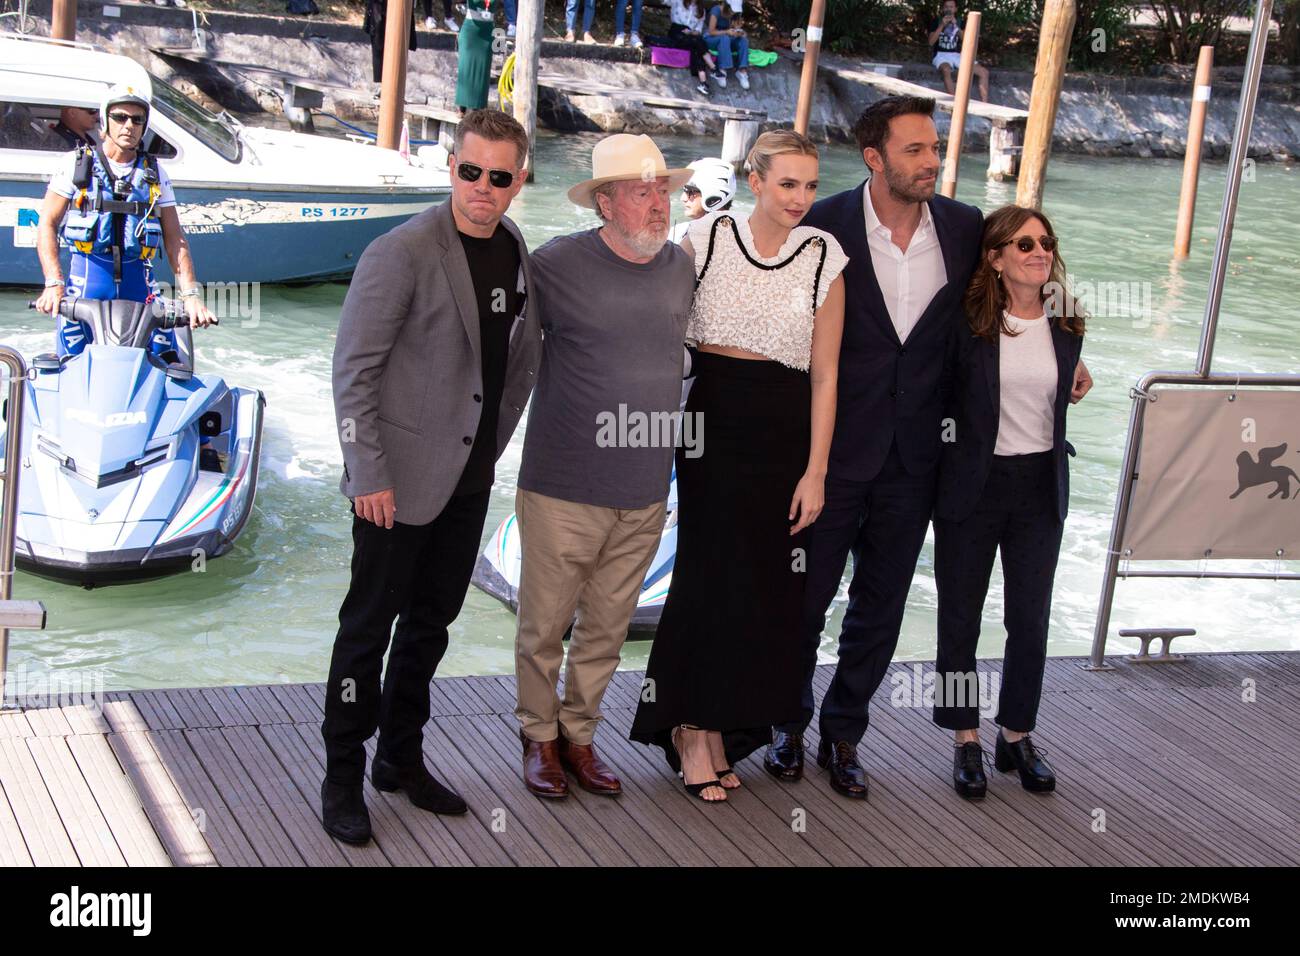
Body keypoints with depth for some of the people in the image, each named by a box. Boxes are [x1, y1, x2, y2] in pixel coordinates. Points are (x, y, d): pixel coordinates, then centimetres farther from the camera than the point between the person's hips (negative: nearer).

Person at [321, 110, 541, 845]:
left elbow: (524, 355, 16)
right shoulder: (401, 254, -16)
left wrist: (493, 445, 11)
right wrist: (369, 474, -18)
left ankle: (402, 757, 29)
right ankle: (343, 778, 13)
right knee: (371, 625, 2)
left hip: (469, 478, 7)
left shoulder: (517, 252, 5)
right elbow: (354, 371, -15)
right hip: (401, 479, -6)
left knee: (431, 621, 16)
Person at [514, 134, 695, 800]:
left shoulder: (681, 267, 5)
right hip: (563, 489, -4)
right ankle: (539, 737, 26)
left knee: (606, 629, 14)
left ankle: (579, 736, 30)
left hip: (644, 494, 4)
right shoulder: (555, 265, -10)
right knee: (545, 625, 7)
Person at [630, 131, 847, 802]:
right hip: (713, 423, -1)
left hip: (785, 433, 1)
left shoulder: (824, 257, 1)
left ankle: (719, 730, 17)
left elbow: (824, 374, 2)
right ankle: (692, 732, 9)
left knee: (765, 583, 3)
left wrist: (815, 471, -2)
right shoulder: (706, 238, -1)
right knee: (712, 572, -3)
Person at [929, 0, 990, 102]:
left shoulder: (959, 23, 16)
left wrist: (956, 25, -10)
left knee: (984, 72, -15)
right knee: (947, 70, -42)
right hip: (941, 55, -4)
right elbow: (931, 42, -4)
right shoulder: (936, 22, 9)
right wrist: (942, 25, -11)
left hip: (958, 56, 4)